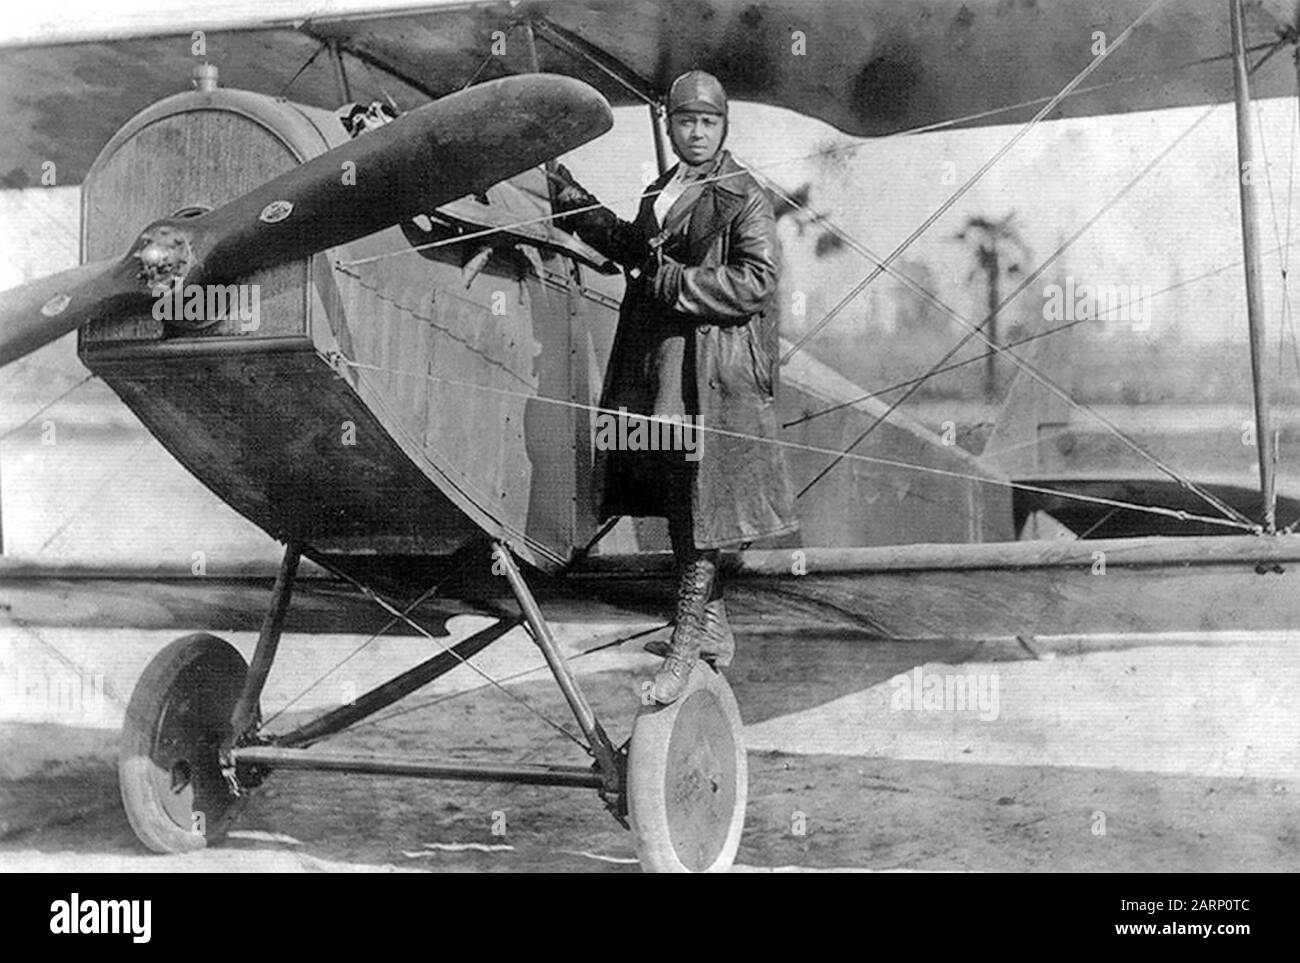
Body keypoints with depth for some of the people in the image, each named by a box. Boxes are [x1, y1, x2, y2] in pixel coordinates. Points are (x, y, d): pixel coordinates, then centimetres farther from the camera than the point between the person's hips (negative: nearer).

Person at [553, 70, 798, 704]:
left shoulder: (744, 198, -8)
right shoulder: (663, 190, 15)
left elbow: (756, 282, -18)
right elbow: (636, 250, 31)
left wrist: (674, 284, -18)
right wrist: (577, 206, 28)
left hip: (713, 371, -8)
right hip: (656, 364, 8)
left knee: (700, 507, -6)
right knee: (676, 503, 15)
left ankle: (686, 648, -3)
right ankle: (712, 629, 28)